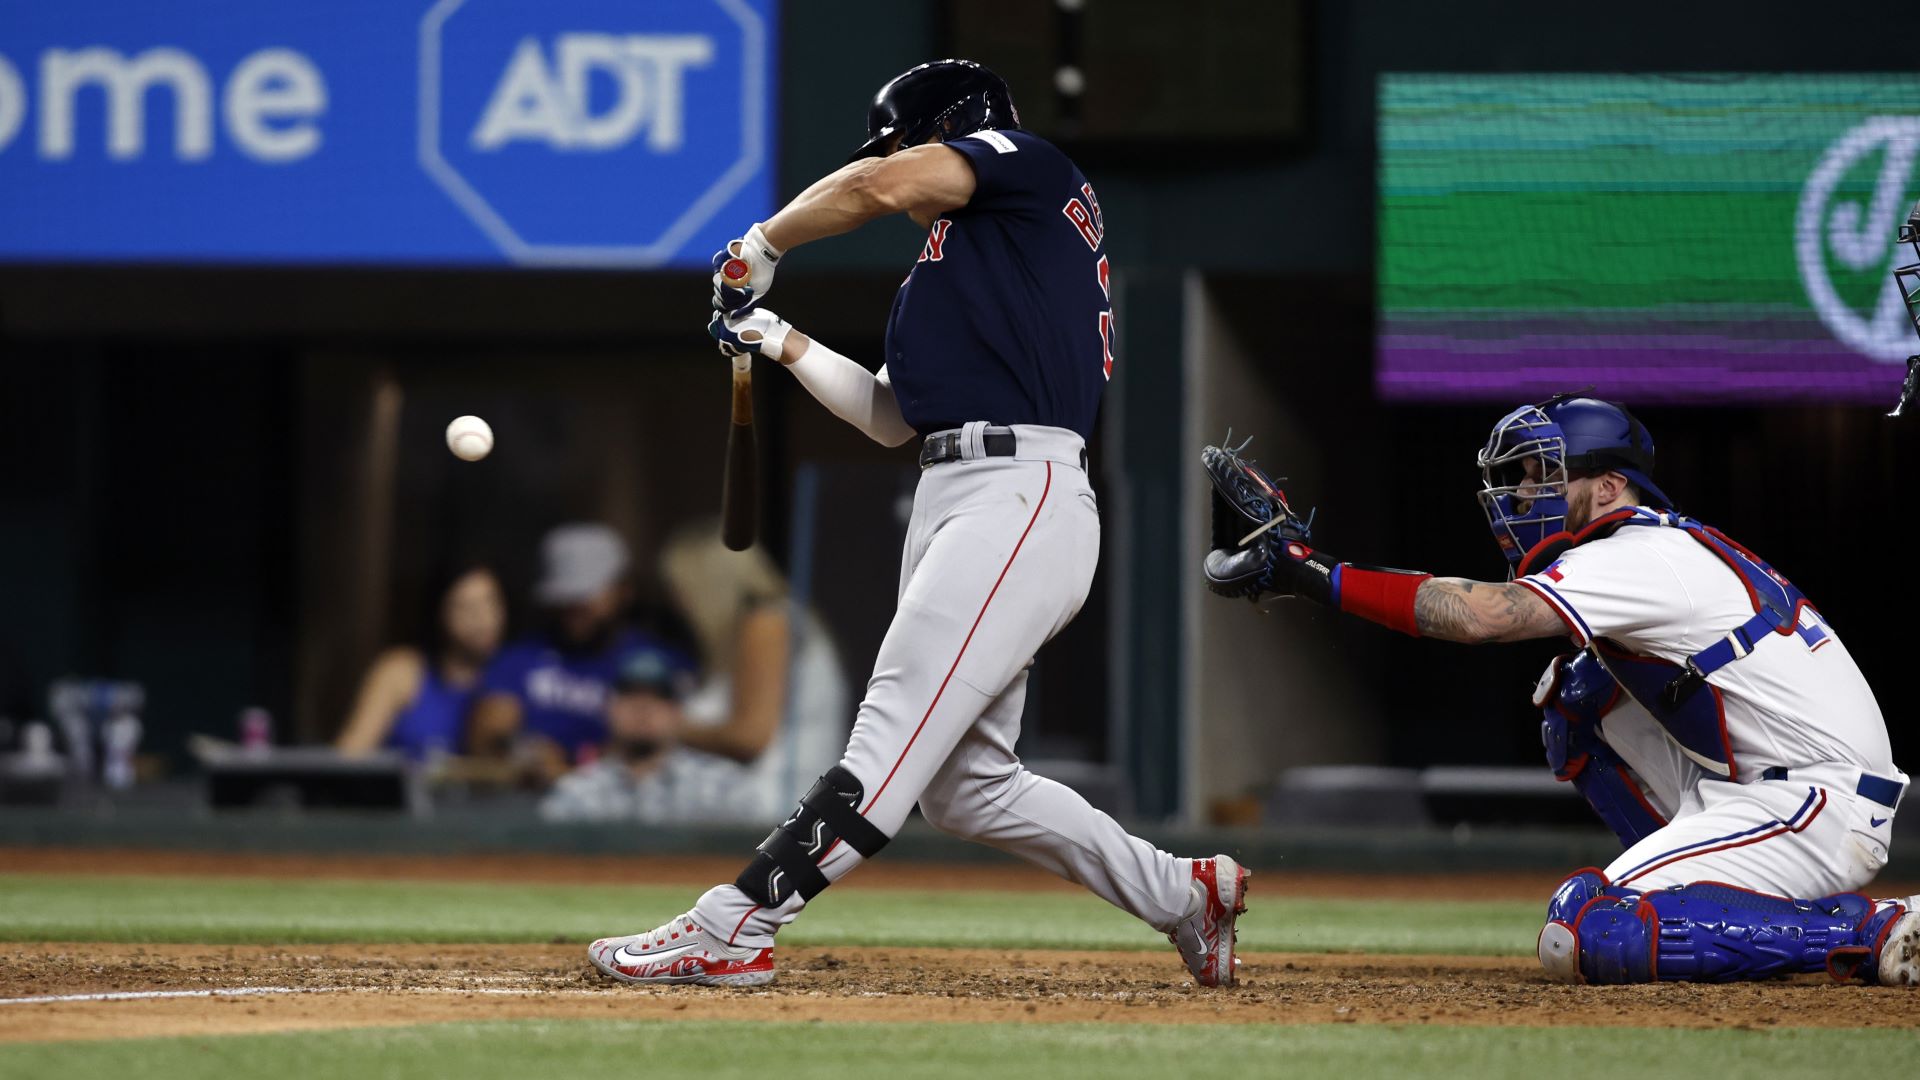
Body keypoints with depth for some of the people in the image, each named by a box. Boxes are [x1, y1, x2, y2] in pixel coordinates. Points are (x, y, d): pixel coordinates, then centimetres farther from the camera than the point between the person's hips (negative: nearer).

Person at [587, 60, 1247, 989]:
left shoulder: (1025, 162, 4)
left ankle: (731, 928, -24)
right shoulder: (939, 273, 29)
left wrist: (763, 244, 1)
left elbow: (883, 187, -12)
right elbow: (889, 416, 28)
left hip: (1019, 492, -10)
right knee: (966, 788, 10)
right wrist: (781, 342, 23)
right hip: (950, 503, 10)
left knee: (893, 736, -15)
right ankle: (1182, 895, 19)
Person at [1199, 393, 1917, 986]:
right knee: (1580, 698, 15)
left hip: (1825, 804, -10)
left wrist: (1313, 575, -27)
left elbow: (1482, 616, -26)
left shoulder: (1644, 559, -14)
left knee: (1577, 938, -19)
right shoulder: (1675, 545, 18)